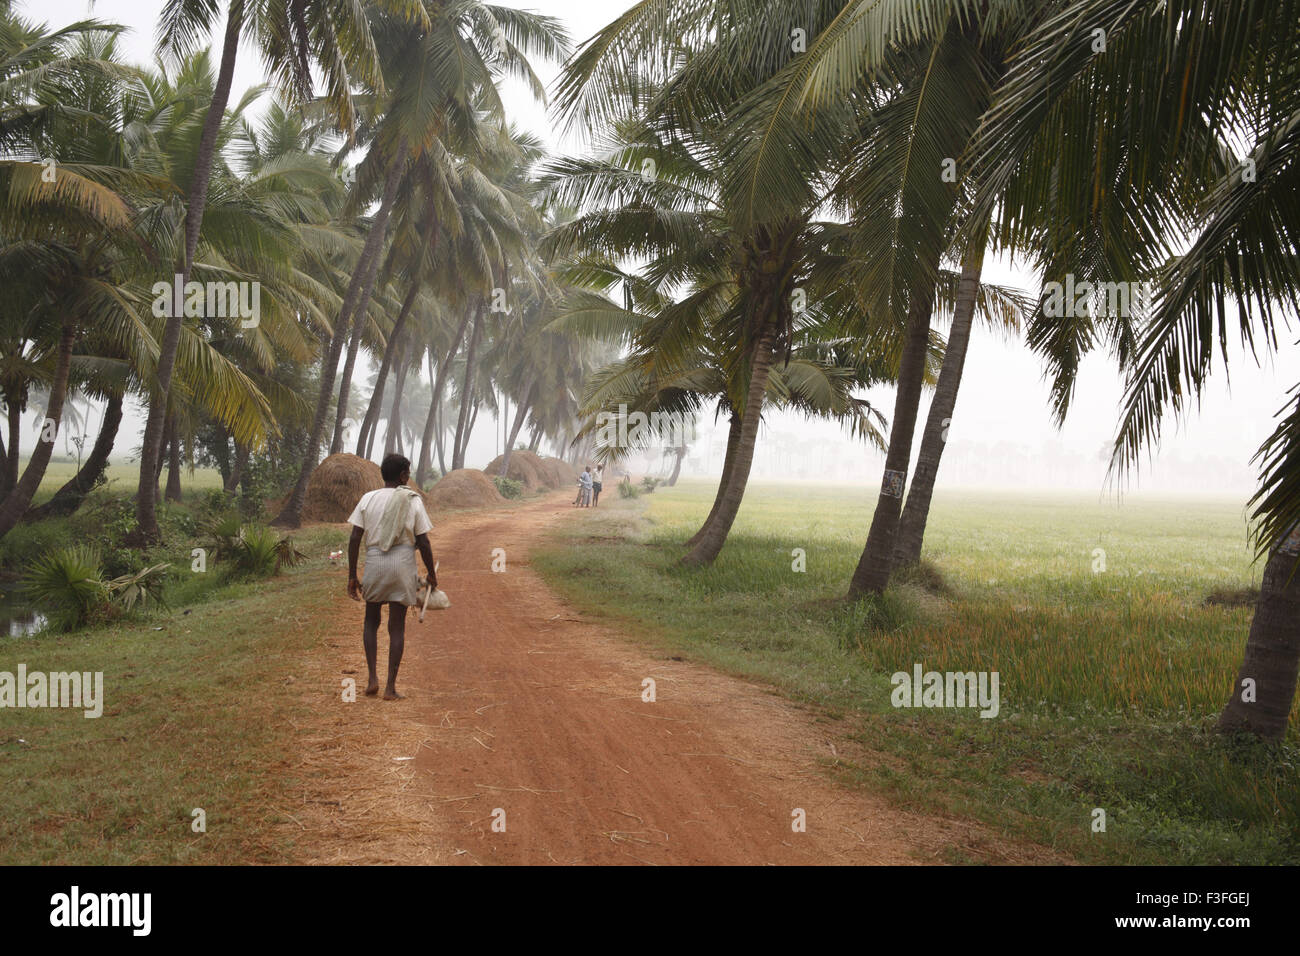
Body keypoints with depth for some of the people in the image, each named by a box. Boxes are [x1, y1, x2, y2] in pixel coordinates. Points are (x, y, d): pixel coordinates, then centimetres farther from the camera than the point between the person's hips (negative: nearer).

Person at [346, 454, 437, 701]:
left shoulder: (368, 499, 3)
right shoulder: (413, 501, -1)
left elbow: (355, 539, 0)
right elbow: (423, 542, -2)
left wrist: (352, 576, 5)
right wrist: (431, 574, 10)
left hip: (374, 564, 2)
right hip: (403, 566, -1)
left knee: (371, 621, 19)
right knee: (397, 627, 5)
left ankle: (372, 678, 9)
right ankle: (390, 687, 5)